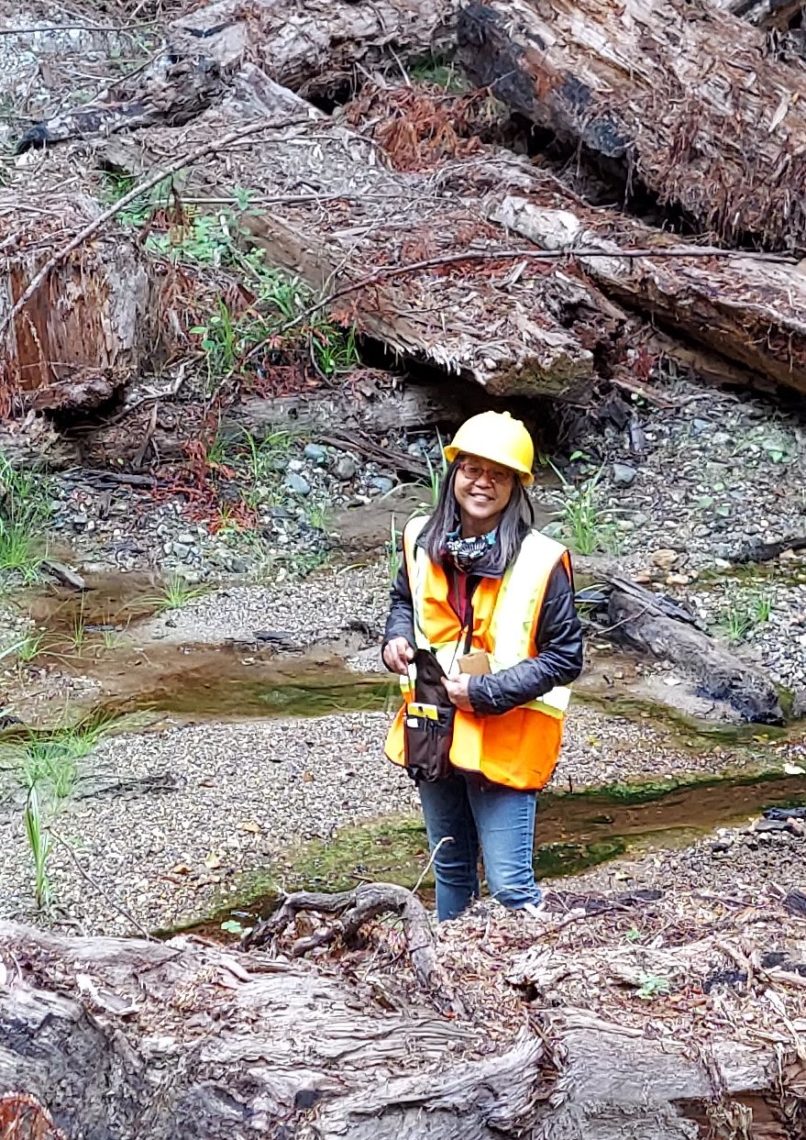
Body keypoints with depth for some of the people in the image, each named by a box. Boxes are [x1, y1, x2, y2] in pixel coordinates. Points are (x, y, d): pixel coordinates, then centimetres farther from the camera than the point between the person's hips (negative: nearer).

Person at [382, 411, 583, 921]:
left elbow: (564, 658, -13)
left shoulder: (541, 560, -17)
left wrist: (486, 692, -20)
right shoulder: (423, 540, -2)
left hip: (504, 742, -5)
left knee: (510, 884, -3)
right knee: (450, 868, 22)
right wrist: (397, 639, -3)